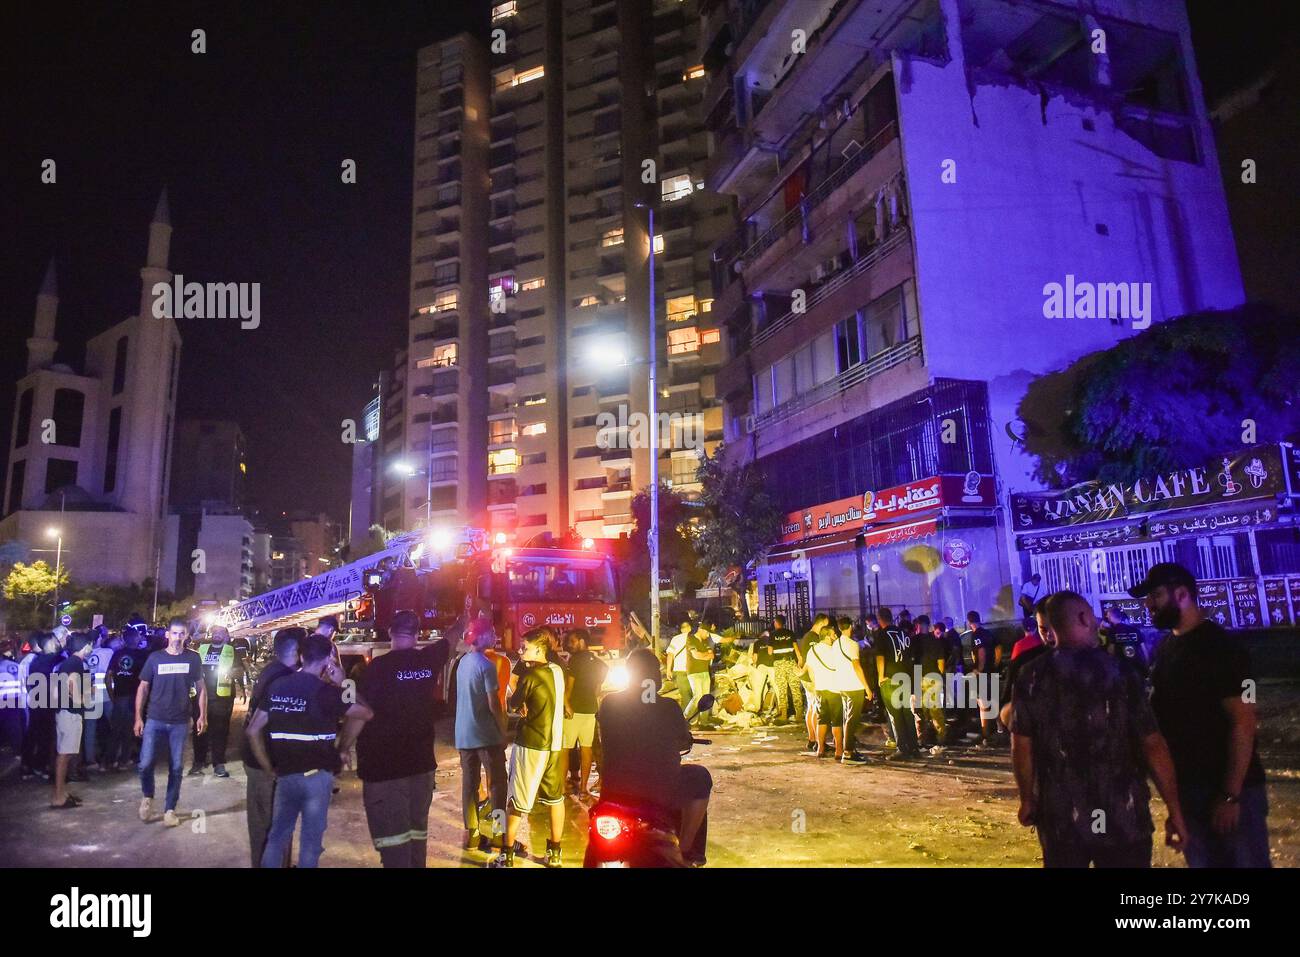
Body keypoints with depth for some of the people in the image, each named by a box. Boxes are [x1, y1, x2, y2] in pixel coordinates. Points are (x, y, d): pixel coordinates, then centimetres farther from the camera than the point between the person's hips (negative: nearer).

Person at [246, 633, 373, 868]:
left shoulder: (276, 687, 2)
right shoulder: (325, 691, -14)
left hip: (285, 774, 5)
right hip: (316, 775, -5)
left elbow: (252, 731, 5)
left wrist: (270, 767, 11)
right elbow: (366, 714, -11)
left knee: (277, 836, 18)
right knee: (310, 840, 7)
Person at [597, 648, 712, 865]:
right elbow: (684, 744, 4)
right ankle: (686, 850, 23)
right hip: (660, 791, -3)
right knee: (700, 778, 22)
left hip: (615, 791, 3)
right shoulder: (669, 708, -12)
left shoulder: (609, 703, -4)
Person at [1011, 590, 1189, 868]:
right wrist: (1174, 811, -3)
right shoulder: (1120, 673, -9)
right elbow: (1154, 746, -11)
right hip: (1122, 818, -1)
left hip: (1060, 817, 2)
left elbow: (1022, 746, -2)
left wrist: (1027, 799, 11)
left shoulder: (1032, 676, -4)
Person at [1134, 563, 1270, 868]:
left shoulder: (1223, 647, -15)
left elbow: (1243, 724, -19)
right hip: (1186, 787, 7)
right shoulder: (1165, 649, 7)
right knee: (1202, 861, 17)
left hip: (1230, 789, -7)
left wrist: (1231, 795, -22)